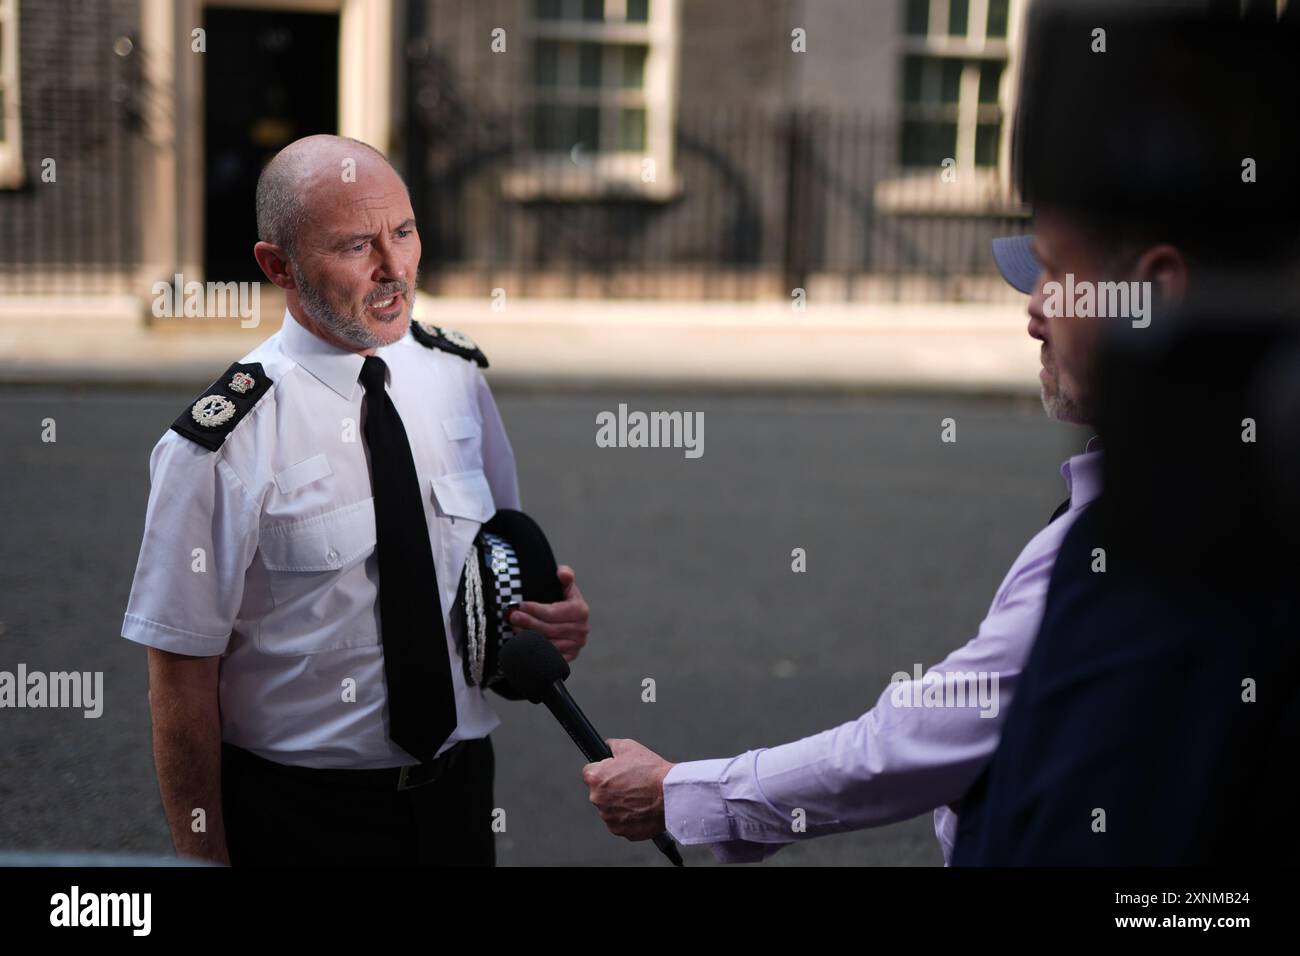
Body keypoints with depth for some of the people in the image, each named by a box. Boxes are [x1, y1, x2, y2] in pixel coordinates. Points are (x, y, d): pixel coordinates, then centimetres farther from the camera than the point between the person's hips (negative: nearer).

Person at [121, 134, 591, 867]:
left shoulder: (459, 375, -2)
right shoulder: (220, 445, -18)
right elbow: (182, 679, -13)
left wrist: (551, 615, -9)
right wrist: (205, 854, -11)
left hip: (459, 788, 5)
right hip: (298, 816, -4)